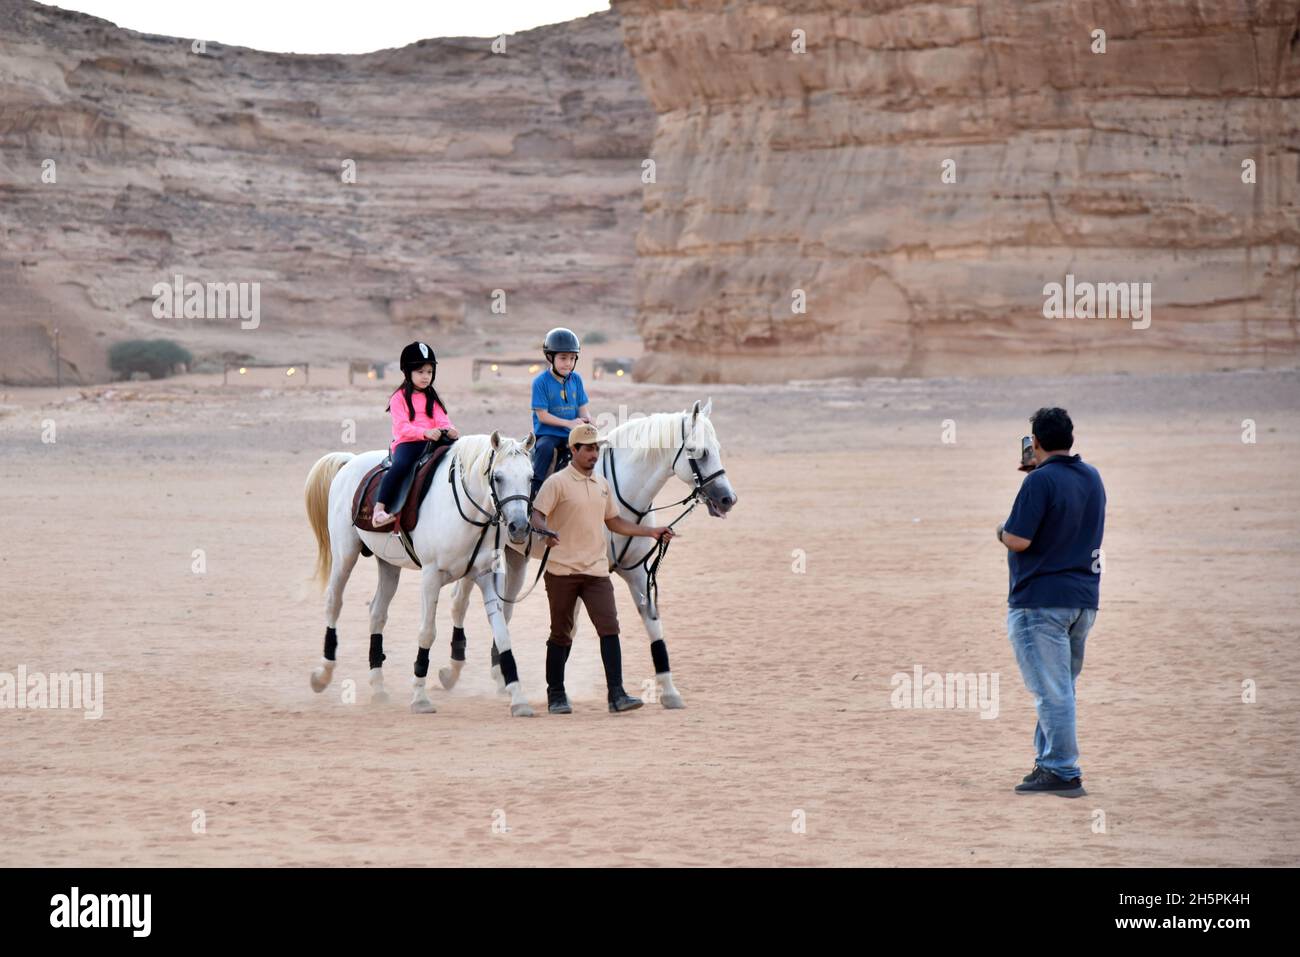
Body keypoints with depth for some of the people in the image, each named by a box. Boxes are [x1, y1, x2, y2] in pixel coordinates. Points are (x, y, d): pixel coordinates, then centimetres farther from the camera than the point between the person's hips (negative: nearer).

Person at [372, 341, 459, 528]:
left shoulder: (433, 398, 21)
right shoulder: (399, 398, 4)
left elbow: (442, 420, 8)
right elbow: (402, 427, -9)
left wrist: (449, 431, -17)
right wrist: (425, 432, -25)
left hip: (431, 442, 5)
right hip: (406, 443, -5)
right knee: (401, 465, -37)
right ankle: (379, 509, -36)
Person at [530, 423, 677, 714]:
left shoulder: (602, 484, 14)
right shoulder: (557, 483, -5)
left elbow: (614, 522, 22)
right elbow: (537, 515, -12)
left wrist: (651, 532, 16)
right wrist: (546, 532, -34)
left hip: (596, 570, 4)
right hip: (562, 570, -4)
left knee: (610, 628, -9)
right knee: (561, 634, 5)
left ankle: (616, 694, -12)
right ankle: (555, 695, 17)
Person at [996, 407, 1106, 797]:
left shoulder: (1040, 481, -16)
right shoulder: (1092, 478, 10)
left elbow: (1018, 540, -20)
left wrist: (1002, 529, 3)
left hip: (1041, 600, -8)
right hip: (1085, 600, 8)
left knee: (1052, 689, -7)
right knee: (1060, 687, 18)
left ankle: (1063, 772, -8)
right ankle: (1050, 762, 23)